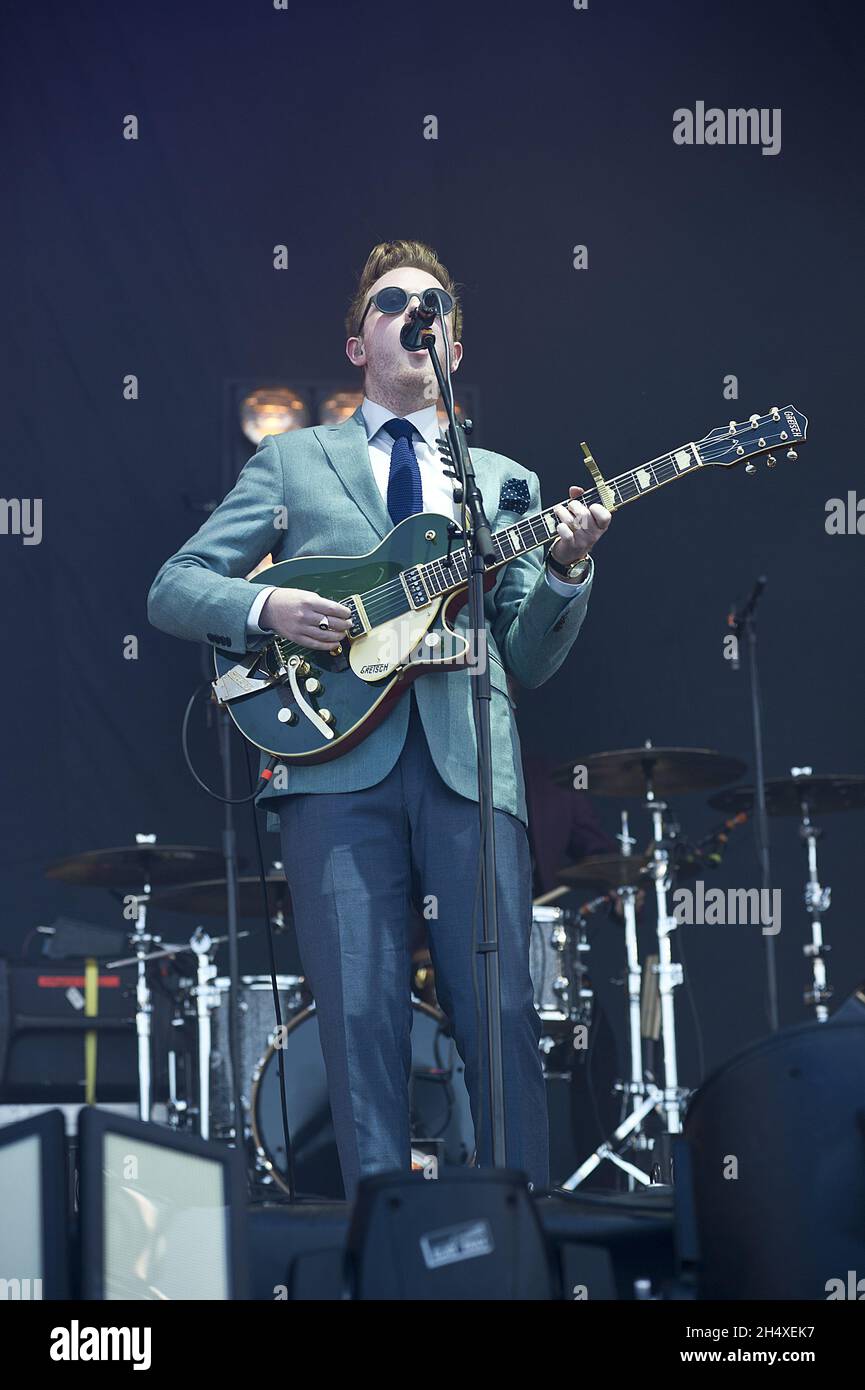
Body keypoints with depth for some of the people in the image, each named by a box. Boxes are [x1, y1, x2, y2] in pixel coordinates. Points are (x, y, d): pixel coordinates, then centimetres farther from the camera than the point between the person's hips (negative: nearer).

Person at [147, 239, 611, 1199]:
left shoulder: (505, 483, 24)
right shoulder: (291, 460, 19)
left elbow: (529, 661, 17)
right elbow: (172, 588, 13)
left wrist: (565, 570, -1)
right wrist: (265, 607, -7)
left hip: (471, 761, 2)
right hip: (339, 760, -1)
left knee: (502, 1017, -7)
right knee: (363, 1016, -7)